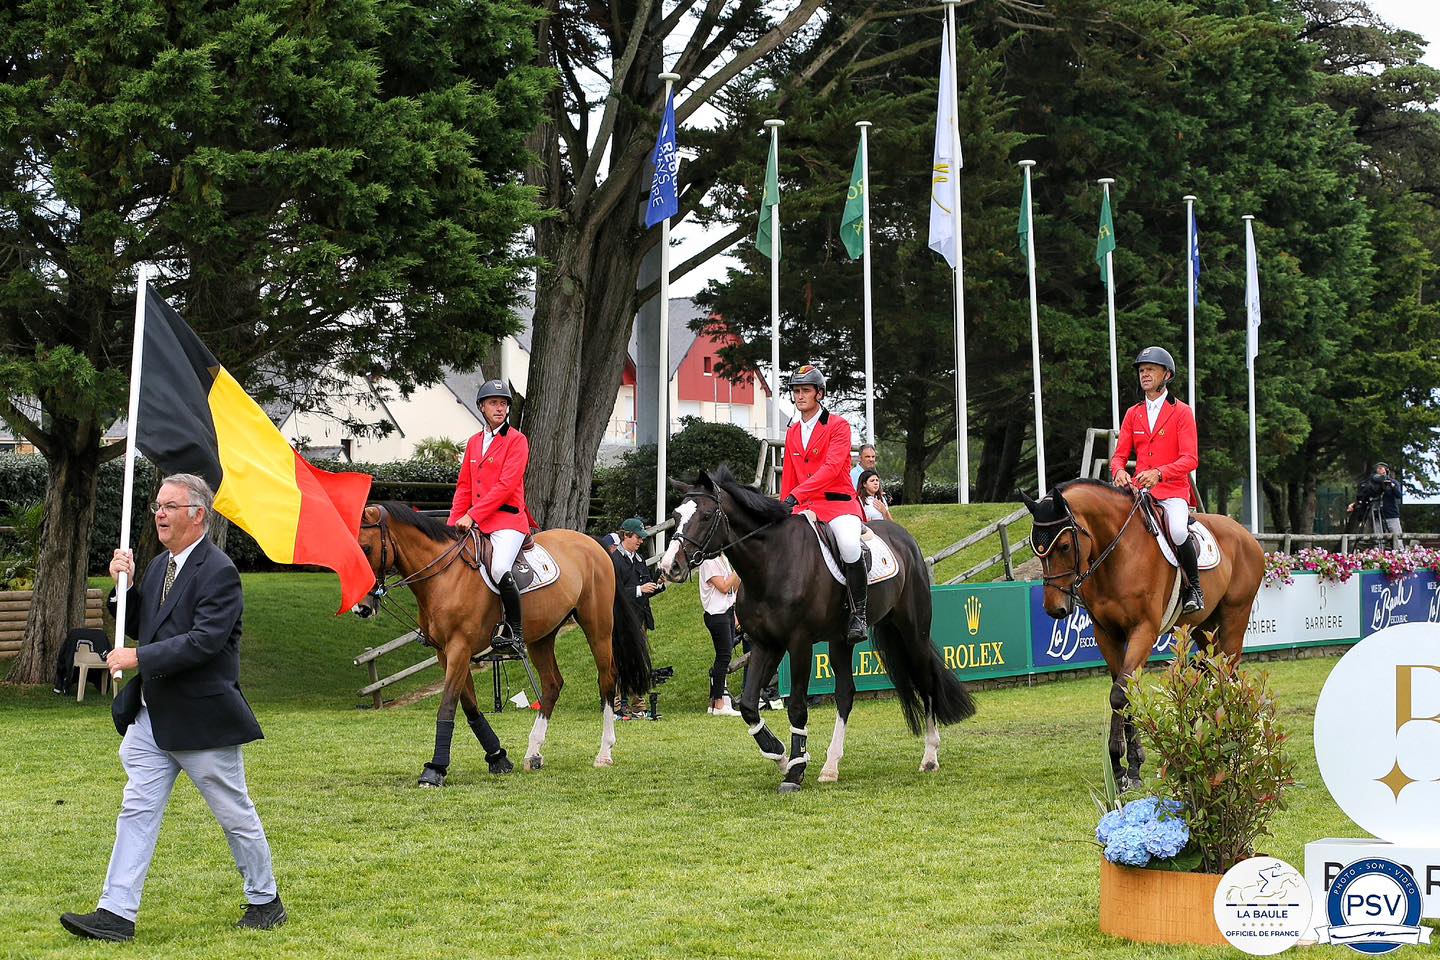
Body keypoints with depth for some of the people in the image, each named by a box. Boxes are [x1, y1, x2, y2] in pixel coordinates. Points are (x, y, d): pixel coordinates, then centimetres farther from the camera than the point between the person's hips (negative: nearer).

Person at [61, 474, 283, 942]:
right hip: (152, 715, 8)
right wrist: (124, 585, 1)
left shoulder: (218, 572, -16)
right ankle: (116, 913, 2)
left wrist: (138, 658, -21)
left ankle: (265, 901, 23)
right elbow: (139, 627, 18)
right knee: (137, 810, 2)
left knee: (236, 814, 6)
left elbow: (204, 641, -24)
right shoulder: (161, 565, 12)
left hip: (201, 718, -8)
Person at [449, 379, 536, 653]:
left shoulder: (517, 440, -2)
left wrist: (472, 515, -17)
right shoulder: (474, 442, 18)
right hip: (475, 522, 7)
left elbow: (506, 486, -12)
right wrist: (455, 522, 2)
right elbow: (464, 486, 17)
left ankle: (515, 631, -16)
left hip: (507, 520, -7)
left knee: (500, 570, -29)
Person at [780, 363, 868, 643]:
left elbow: (831, 467, -17)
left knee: (850, 547, -34)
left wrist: (796, 495, -26)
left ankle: (858, 614, -20)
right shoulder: (792, 433, 17)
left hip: (839, 502, -6)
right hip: (804, 507, 6)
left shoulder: (838, 425, -3)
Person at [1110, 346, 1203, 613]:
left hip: (1173, 490, -4)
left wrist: (1158, 473, -26)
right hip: (1138, 489, 4)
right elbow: (1120, 454, 12)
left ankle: (1195, 587, -11)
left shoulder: (1182, 412, 1)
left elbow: (1190, 459, -8)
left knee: (1178, 530, -34)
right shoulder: (1133, 414, 15)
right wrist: (1119, 472, -14)